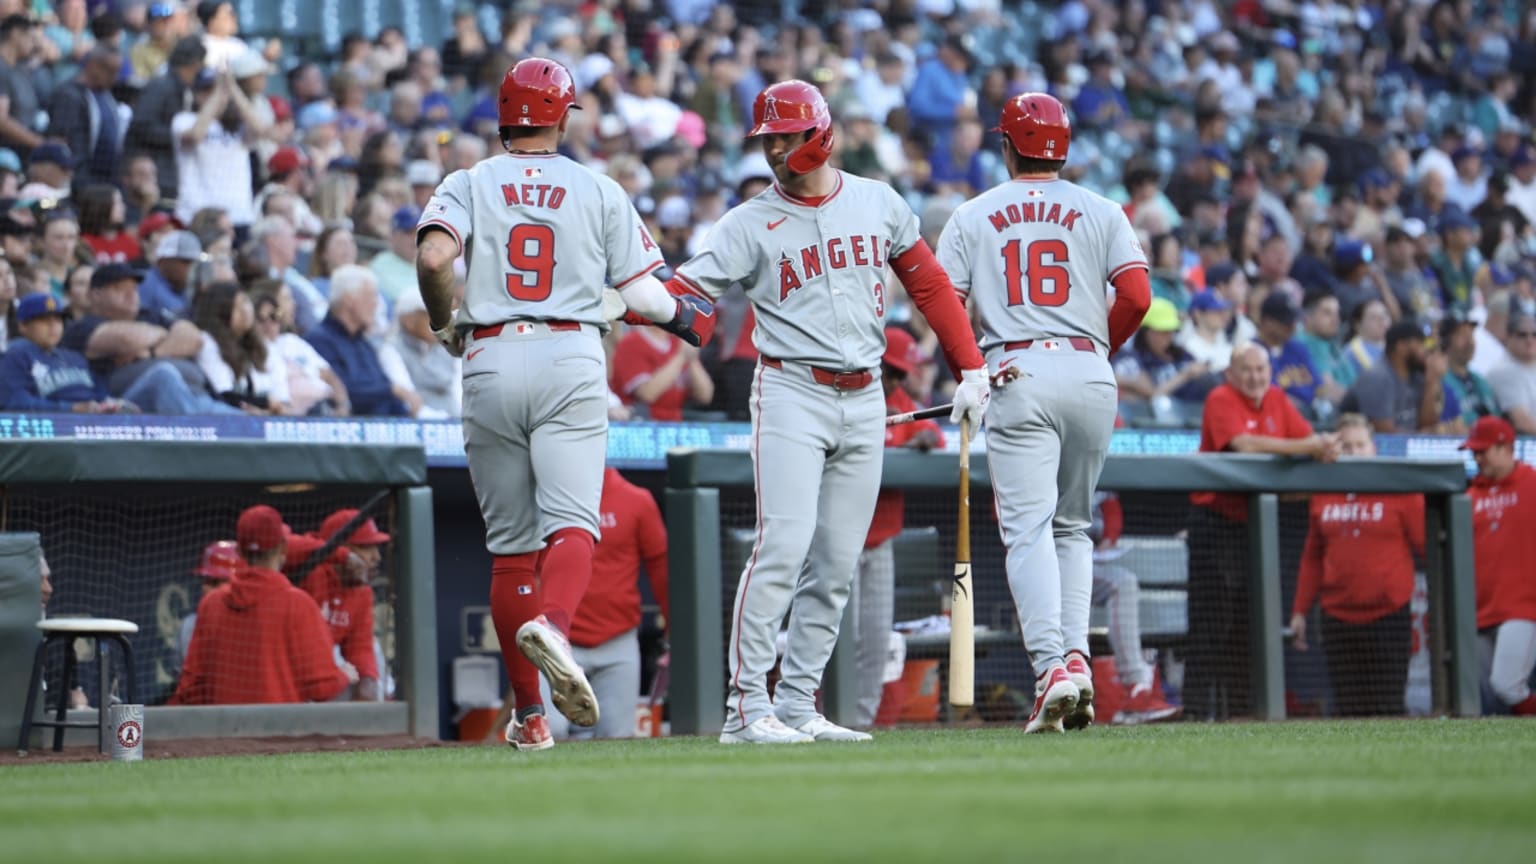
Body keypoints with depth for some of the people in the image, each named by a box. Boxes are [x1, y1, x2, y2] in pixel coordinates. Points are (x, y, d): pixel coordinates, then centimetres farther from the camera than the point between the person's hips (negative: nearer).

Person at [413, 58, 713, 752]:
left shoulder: (468, 184, 8)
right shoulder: (599, 191, 9)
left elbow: (433, 256, -11)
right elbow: (640, 292, 4)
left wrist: (442, 324, 7)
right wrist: (684, 316, 25)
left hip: (490, 363, 1)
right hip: (571, 362, -1)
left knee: (510, 543, 7)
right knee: (572, 522, -10)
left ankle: (528, 714, 8)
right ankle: (551, 624, -44)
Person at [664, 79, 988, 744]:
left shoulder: (878, 204, 8)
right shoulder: (750, 224, -1)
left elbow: (929, 284, 16)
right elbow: (682, 290, -10)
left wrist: (970, 368, 12)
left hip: (863, 399, 4)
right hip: (791, 393, -4)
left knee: (836, 566, 4)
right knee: (785, 545, -17)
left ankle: (797, 706, 9)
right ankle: (747, 708, -16)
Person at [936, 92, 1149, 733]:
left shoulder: (974, 216, 8)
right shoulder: (1101, 212, 8)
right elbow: (1137, 296, -3)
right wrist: (1101, 345, 14)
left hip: (1016, 375, -2)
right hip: (1089, 374, 2)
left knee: (1028, 529, -7)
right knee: (1073, 526, 16)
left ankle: (1050, 665, -23)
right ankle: (1077, 654, 2)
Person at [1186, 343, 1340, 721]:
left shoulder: (1277, 399, 10)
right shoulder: (1221, 401, -11)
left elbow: (1305, 436, 3)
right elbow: (1245, 444, -25)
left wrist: (1325, 448, -22)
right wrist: (1307, 447, -28)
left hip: (1255, 520, 7)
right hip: (1216, 517, -6)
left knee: (1248, 619, 7)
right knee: (1212, 617, -9)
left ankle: (1239, 704, 12)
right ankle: (1198, 705, -8)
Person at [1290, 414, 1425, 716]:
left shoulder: (1400, 489, 2)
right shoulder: (1324, 495, 12)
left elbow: (1424, 544, 1)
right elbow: (1312, 558, 18)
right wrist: (1300, 611, 16)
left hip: (1388, 615, -3)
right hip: (1338, 617, 3)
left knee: (1386, 705, -6)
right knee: (1350, 708, -1)